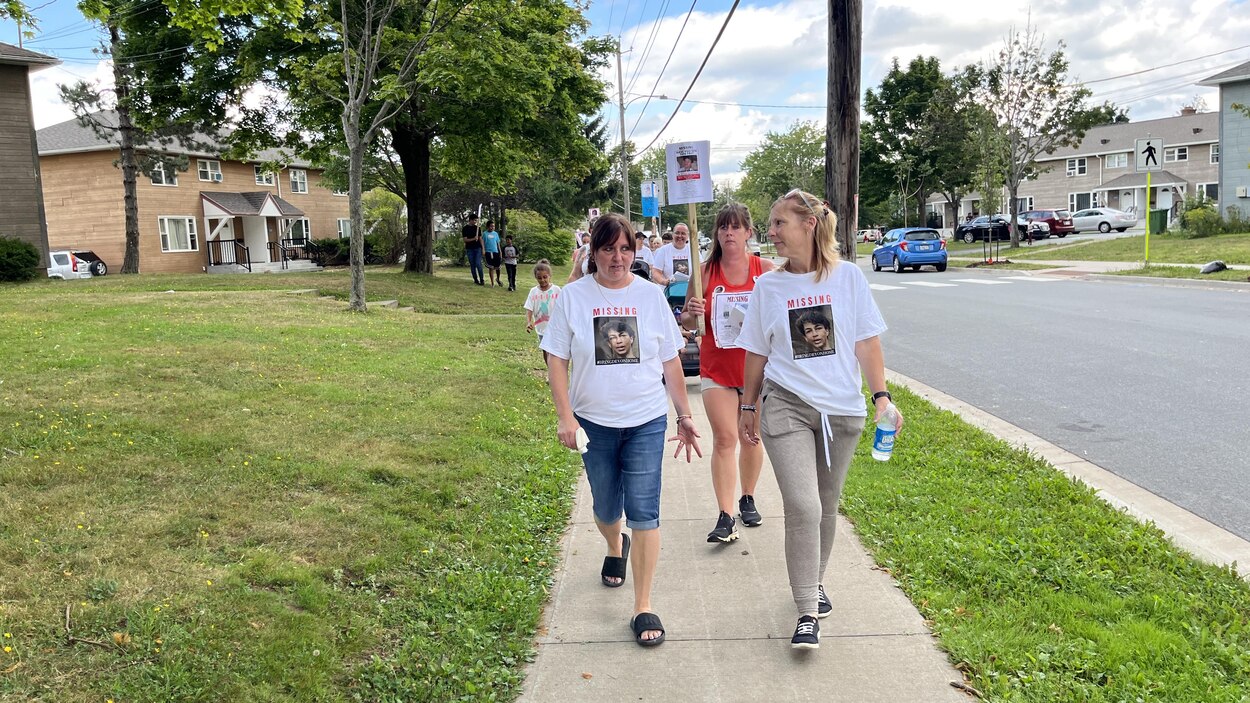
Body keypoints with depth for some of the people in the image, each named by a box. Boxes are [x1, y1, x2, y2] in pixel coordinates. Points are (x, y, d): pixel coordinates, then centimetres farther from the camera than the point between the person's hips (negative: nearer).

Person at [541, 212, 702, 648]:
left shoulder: (651, 296, 1)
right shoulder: (573, 297, -3)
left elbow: (670, 362, 7)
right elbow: (557, 360, -2)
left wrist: (685, 417, 7)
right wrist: (565, 417, -10)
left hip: (646, 421, 0)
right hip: (594, 422, 1)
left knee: (644, 512, -5)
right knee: (606, 509, 14)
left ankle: (643, 608, 5)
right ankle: (615, 548, 50)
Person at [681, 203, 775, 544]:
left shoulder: (766, 270, -2)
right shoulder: (705, 271, -1)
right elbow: (687, 322, 4)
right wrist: (692, 313, -18)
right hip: (716, 369, 0)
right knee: (724, 438, -6)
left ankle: (747, 499, 33)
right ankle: (726, 517, -4)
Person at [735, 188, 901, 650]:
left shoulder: (847, 277, -1)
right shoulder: (767, 287, 1)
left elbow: (867, 342, 0)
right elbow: (756, 353, 9)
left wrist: (881, 395, -9)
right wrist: (748, 407, 12)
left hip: (842, 408, 1)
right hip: (786, 406, -1)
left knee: (827, 507, 13)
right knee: (802, 507, -12)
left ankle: (815, 581, 37)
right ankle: (808, 613, -2)